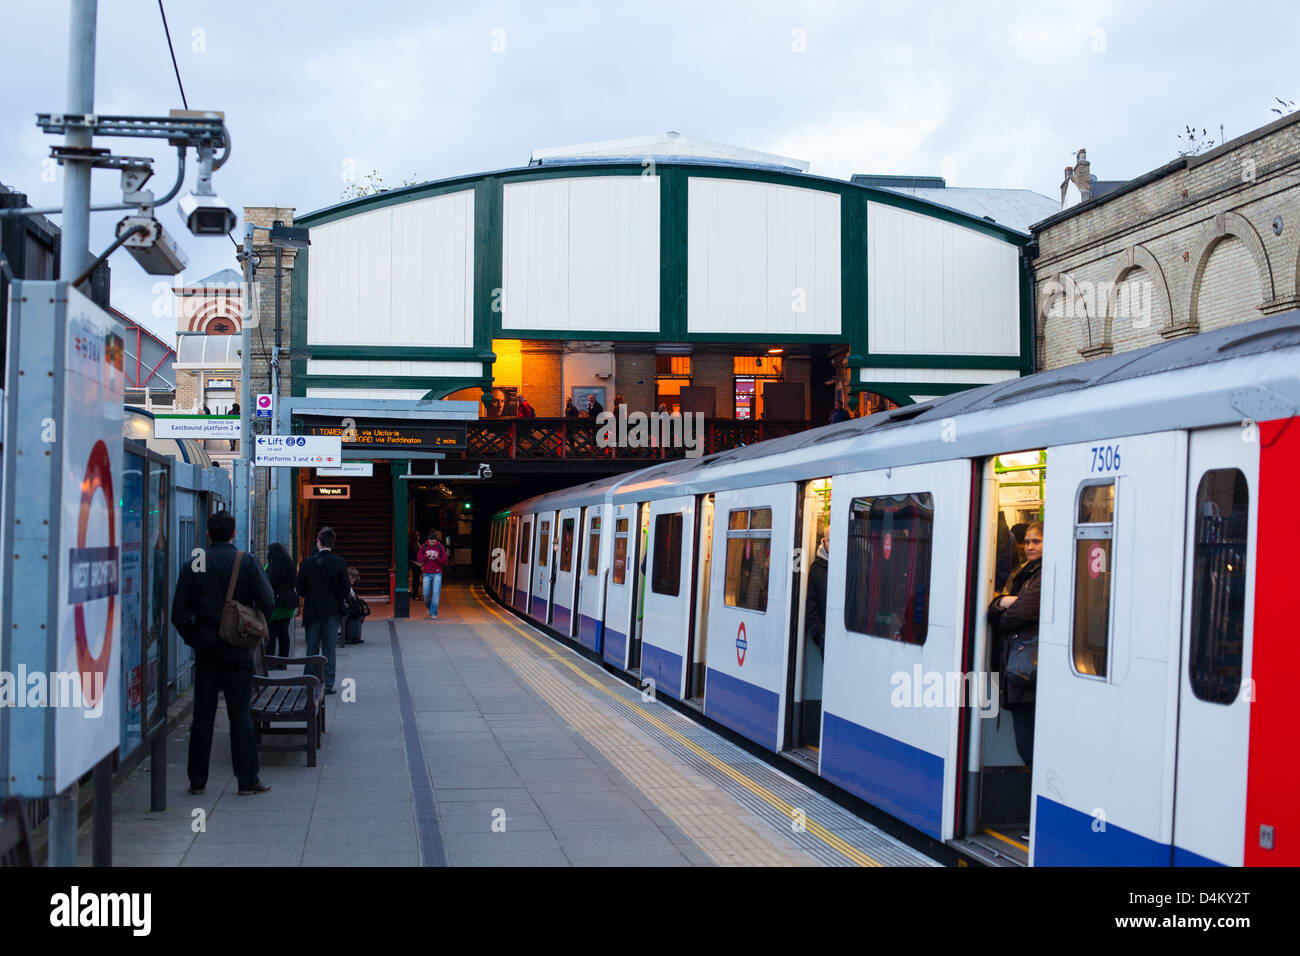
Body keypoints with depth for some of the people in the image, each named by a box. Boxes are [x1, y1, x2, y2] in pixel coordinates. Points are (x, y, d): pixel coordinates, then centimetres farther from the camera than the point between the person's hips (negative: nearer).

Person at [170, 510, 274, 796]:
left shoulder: (194, 565, 0)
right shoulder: (247, 562, -5)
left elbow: (179, 612, -2)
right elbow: (267, 603, -10)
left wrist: (193, 639, 9)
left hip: (205, 649, 2)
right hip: (238, 651, -2)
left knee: (202, 715, 8)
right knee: (240, 714, 2)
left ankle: (197, 780, 11)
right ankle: (248, 780, 3)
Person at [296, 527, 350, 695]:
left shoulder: (307, 562, -8)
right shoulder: (340, 563, -6)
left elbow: (300, 589, -5)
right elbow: (346, 590, -6)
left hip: (313, 610, 0)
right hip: (332, 610, 0)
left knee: (312, 649, 9)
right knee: (329, 649, 5)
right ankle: (328, 684, 5)